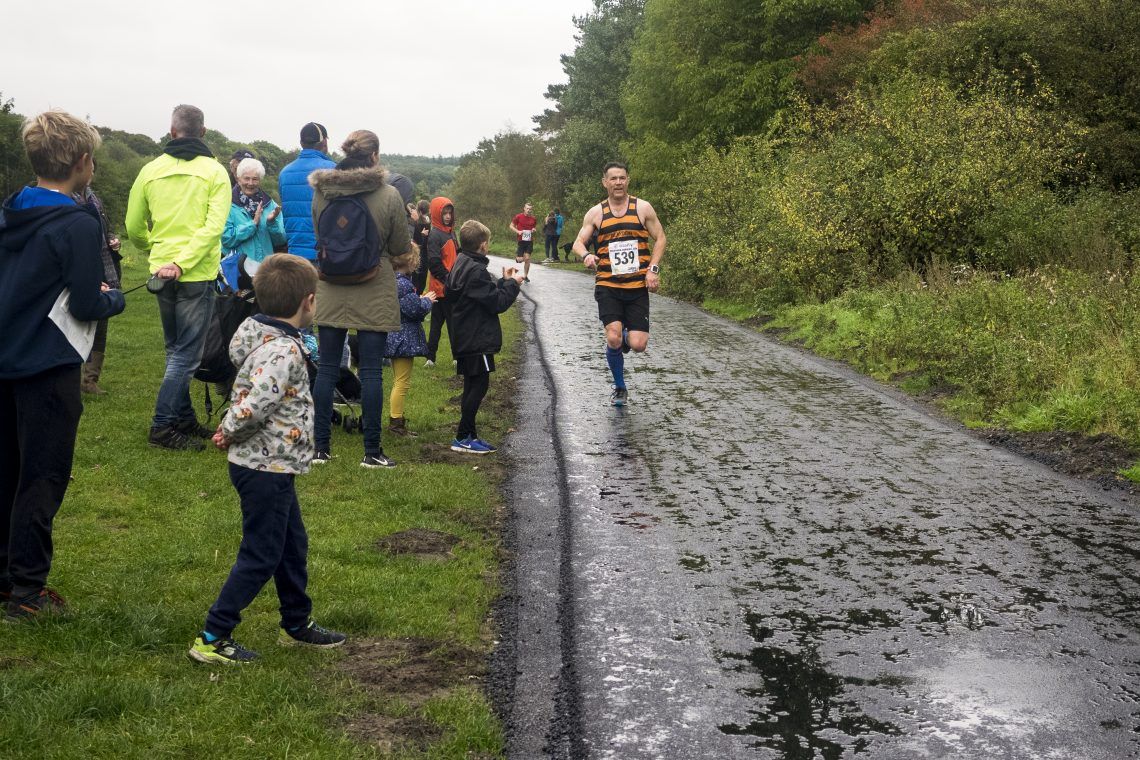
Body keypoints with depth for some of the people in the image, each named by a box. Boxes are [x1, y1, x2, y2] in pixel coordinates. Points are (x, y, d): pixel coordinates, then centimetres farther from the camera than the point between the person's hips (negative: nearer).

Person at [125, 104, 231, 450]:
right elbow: (213, 228, -17)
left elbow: (134, 228, 9)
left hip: (162, 273, 4)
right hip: (197, 274, -4)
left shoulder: (150, 170, 4)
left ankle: (184, 418, 22)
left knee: (176, 350, 17)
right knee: (187, 354, 0)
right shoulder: (214, 172, -5)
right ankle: (163, 426, -4)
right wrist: (181, 263, -19)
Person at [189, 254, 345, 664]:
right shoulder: (284, 351, -25)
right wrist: (229, 433, -20)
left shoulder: (262, 336, 5)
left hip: (272, 466, 10)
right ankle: (212, 638, 8)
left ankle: (297, 623, 36)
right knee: (260, 555, 0)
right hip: (266, 468, -10)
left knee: (293, 544, 21)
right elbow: (253, 405, -33)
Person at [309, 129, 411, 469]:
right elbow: (400, 246, -2)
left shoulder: (321, 192, -1)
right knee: (371, 370, 2)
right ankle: (372, 451, 7)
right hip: (374, 293, -3)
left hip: (331, 291, 3)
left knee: (326, 368, 9)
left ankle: (321, 447, 13)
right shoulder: (389, 195, -11)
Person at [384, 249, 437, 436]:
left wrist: (421, 299, 10)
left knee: (399, 381, 19)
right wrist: (427, 300, -5)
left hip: (395, 336, 10)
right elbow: (414, 310, -22)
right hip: (404, 338, -10)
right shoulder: (404, 284, -21)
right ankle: (396, 422, -1)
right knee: (402, 382, -4)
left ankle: (396, 417, 27)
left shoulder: (392, 280, 9)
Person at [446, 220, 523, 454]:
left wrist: (504, 282, 14)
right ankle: (463, 437, -4)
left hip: (464, 338, 10)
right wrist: (513, 283, -4)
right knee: (478, 385, -5)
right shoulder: (476, 271, -19)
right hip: (477, 340, -10)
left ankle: (469, 435, 18)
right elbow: (497, 303, -18)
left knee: (473, 386, 14)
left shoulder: (460, 265, 12)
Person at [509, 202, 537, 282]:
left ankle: (525, 276, 11)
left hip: (529, 241, 2)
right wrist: (518, 231, -14)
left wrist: (534, 230, -2)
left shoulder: (533, 219, 5)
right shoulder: (518, 217, -5)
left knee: (527, 259, -2)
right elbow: (511, 226, 1)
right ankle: (517, 254, 33)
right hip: (521, 241, -2)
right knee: (520, 260, -6)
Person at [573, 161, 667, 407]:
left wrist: (653, 269, -7)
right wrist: (586, 255, -20)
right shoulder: (596, 213, 3)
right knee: (613, 338, -17)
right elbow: (578, 243, 4)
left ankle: (626, 336, 32)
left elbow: (660, 239, 6)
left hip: (638, 287, 0)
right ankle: (620, 388, 8)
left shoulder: (642, 208, 2)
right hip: (608, 287, 0)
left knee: (638, 345, -7)